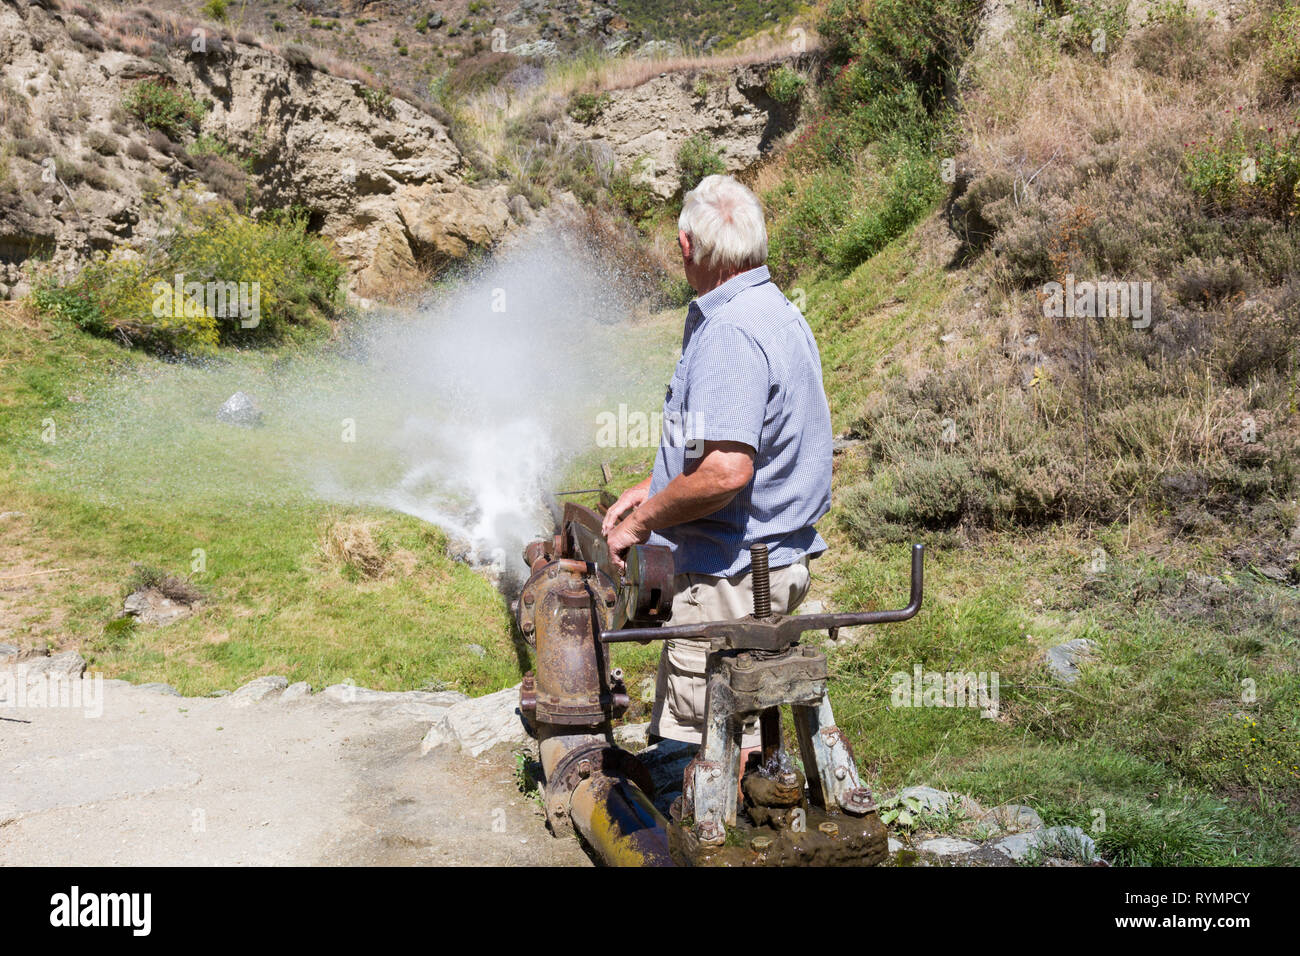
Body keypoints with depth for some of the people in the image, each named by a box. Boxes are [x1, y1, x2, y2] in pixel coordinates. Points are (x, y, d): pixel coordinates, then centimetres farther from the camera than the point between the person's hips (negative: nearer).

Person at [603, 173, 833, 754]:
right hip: (780, 558, 10)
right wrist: (653, 488, 18)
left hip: (732, 572, -10)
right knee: (745, 726, 20)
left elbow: (724, 471, -32)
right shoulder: (778, 312, 12)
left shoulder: (729, 333, -22)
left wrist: (642, 523, -17)